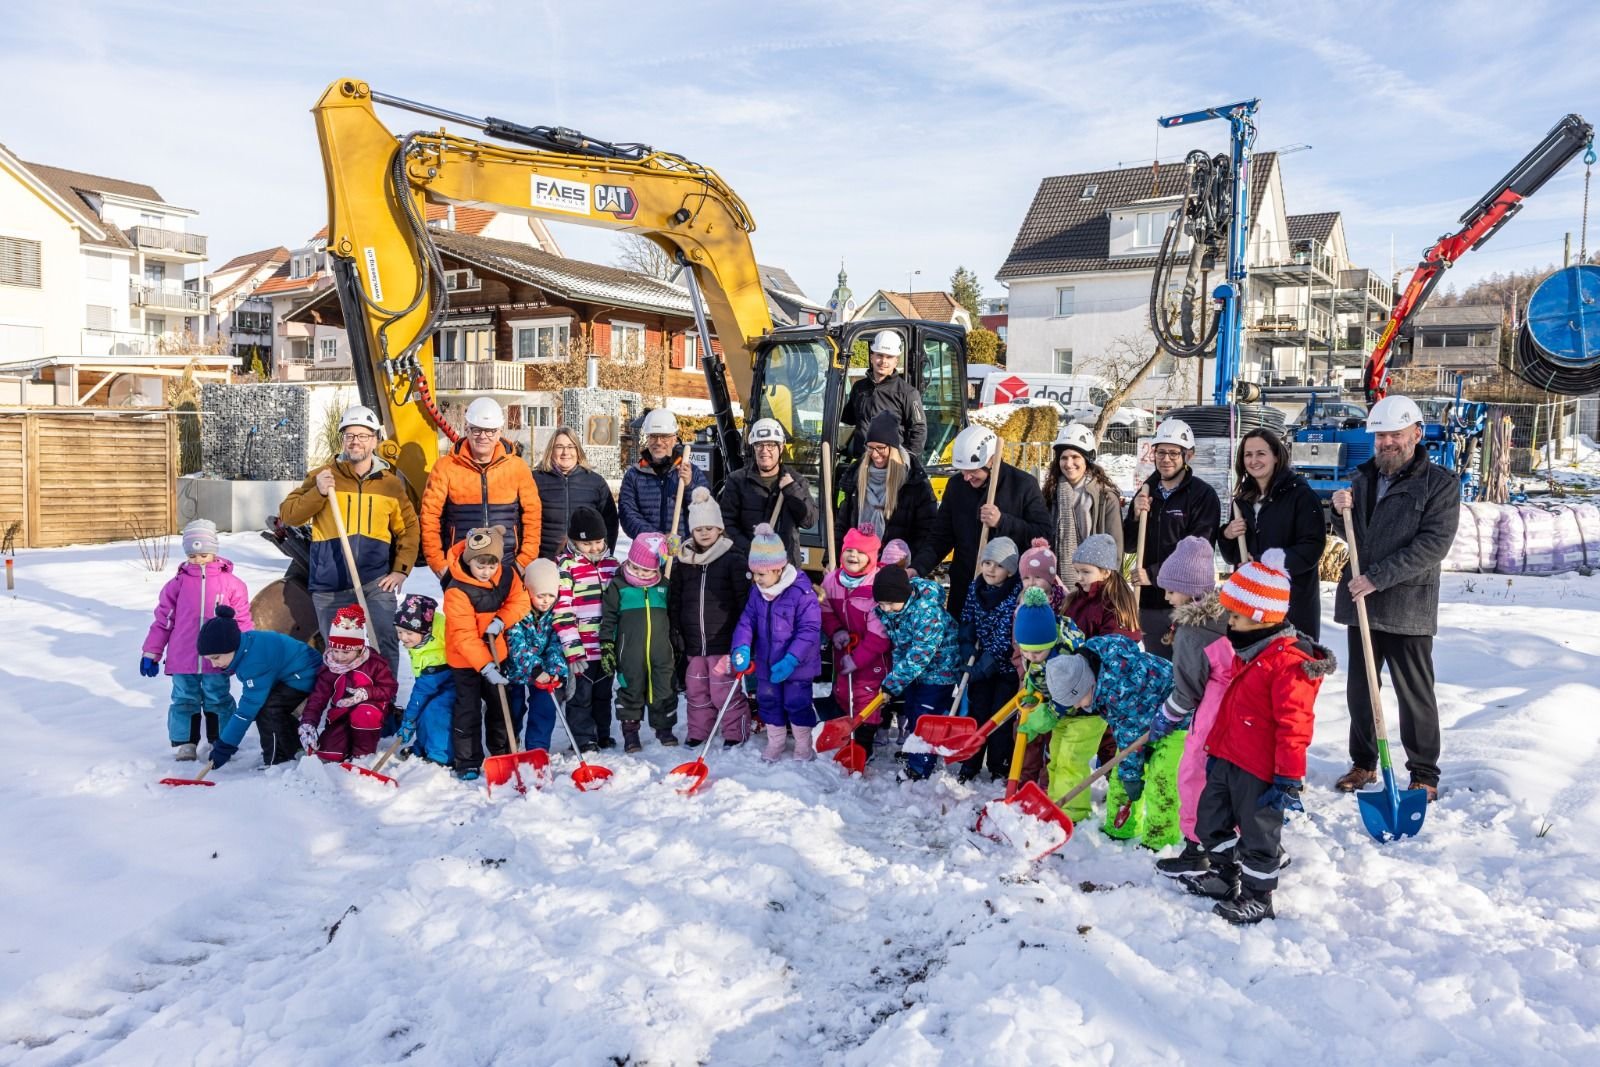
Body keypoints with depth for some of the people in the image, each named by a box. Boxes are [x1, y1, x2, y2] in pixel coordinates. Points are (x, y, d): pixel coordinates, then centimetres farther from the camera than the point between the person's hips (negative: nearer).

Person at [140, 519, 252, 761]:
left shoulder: (230, 583, -1)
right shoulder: (178, 584, 2)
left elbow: (242, 620, 3)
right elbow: (163, 620, 7)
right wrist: (151, 653, 7)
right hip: (182, 660, 1)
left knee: (218, 701, 8)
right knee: (184, 701, 9)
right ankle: (183, 743, 20)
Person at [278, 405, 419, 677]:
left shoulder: (391, 483, 7)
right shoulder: (324, 477, 4)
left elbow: (408, 528, 10)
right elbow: (287, 515, -2)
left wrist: (401, 570, -1)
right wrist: (318, 493, -17)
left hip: (376, 582, -1)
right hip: (329, 585, 1)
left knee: (384, 643, -14)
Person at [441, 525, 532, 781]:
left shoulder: (507, 575, -9)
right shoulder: (457, 590, -27)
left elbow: (520, 601, -4)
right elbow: (464, 635, -28)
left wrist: (501, 620, -23)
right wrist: (484, 665, -32)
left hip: (495, 654, 6)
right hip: (464, 658, -6)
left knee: (500, 704, 17)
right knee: (468, 709, 0)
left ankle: (503, 754, 33)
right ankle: (467, 763, 12)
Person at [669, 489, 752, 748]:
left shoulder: (733, 559, -5)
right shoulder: (683, 561, 8)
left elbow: (745, 600, -8)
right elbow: (674, 601, 13)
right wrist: (677, 634, 7)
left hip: (723, 642, -5)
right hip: (693, 643, 5)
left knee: (724, 691, -1)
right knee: (695, 690, 14)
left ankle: (736, 732, 16)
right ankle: (698, 732, 29)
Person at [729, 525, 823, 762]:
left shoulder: (802, 592, -23)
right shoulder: (757, 591, -2)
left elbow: (809, 630, -23)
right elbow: (747, 620, 0)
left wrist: (791, 660, -28)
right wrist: (741, 647, -18)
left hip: (797, 665, -6)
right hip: (767, 662, 6)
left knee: (797, 703, 5)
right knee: (768, 701, 17)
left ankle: (804, 748, 26)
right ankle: (775, 744, 38)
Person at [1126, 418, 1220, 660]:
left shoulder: (1203, 495, -5)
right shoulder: (1146, 492, 12)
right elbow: (1129, 544, 12)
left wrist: (1153, 573, -16)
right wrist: (1136, 516, -6)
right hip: (1148, 601, 5)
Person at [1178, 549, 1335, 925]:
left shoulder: (1289, 662, -22)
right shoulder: (1246, 651, 9)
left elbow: (1294, 725, -23)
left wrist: (1290, 779, -22)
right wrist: (1216, 750, 24)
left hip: (1258, 770, -10)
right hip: (1228, 759, 10)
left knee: (1259, 834, 7)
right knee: (1210, 819, 20)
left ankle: (1258, 898, 23)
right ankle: (1226, 876, 39)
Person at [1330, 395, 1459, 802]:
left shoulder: (1440, 482, -6)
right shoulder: (1363, 477, 12)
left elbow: (1433, 544, -16)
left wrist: (1378, 577, -21)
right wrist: (1342, 510, -3)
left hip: (1407, 608, -5)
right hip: (1361, 601, 6)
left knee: (1415, 695, 4)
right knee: (1359, 689, 14)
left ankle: (1425, 776, 17)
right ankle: (1363, 763, 28)